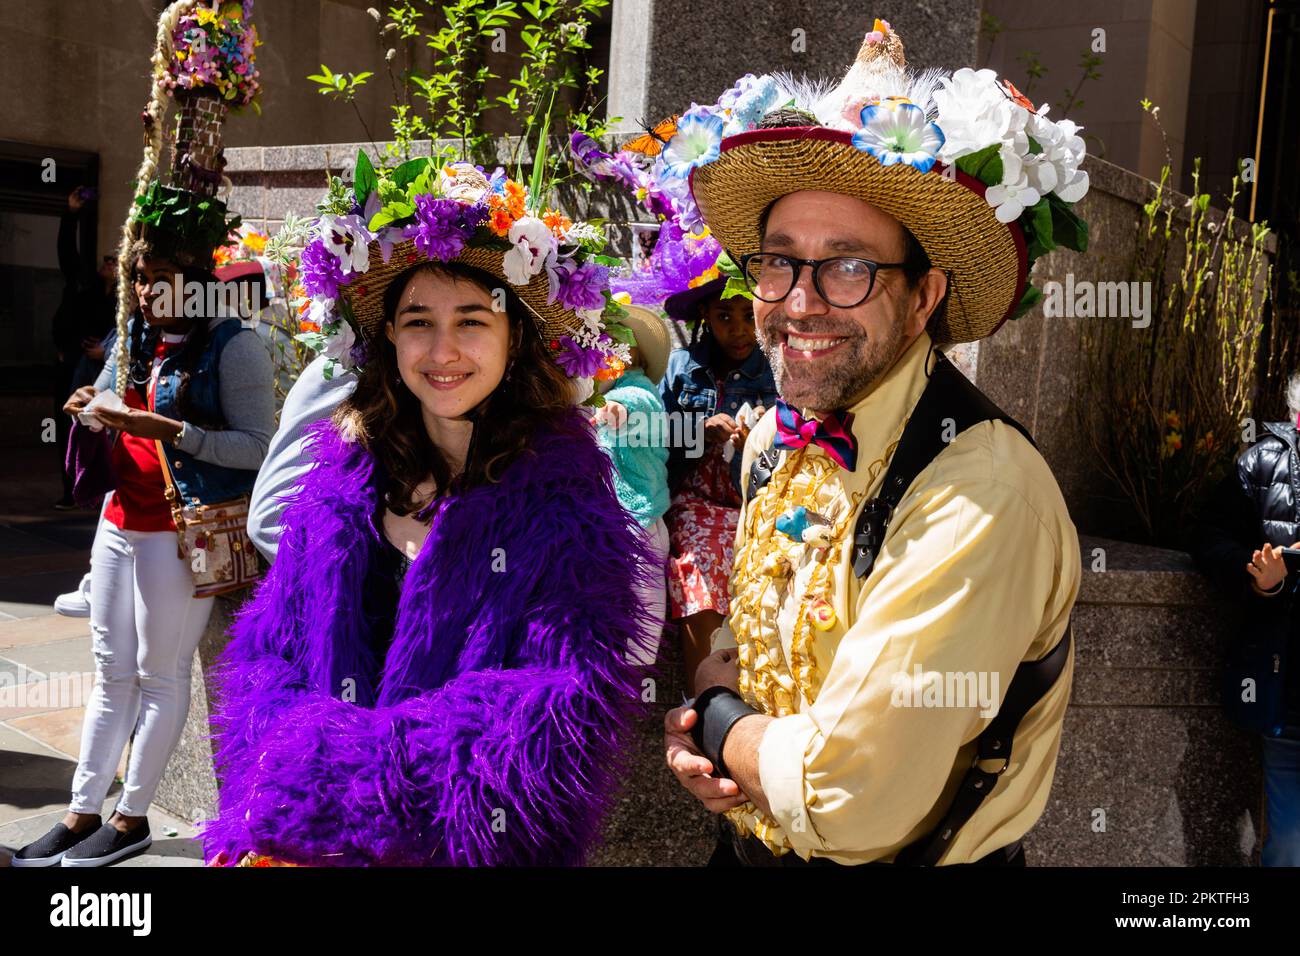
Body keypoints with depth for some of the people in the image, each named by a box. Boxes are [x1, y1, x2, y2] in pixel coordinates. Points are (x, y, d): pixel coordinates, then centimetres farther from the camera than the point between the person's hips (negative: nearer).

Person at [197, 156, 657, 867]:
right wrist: (295, 755, -11)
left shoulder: (564, 496, -6)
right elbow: (264, 653, 9)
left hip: (461, 840, -3)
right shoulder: (342, 478, 6)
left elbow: (574, 705, -12)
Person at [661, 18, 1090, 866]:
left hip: (902, 859, -5)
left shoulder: (983, 497, -28)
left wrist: (716, 714, -12)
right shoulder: (776, 441, -5)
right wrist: (696, 727, -8)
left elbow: (847, 805, -28)